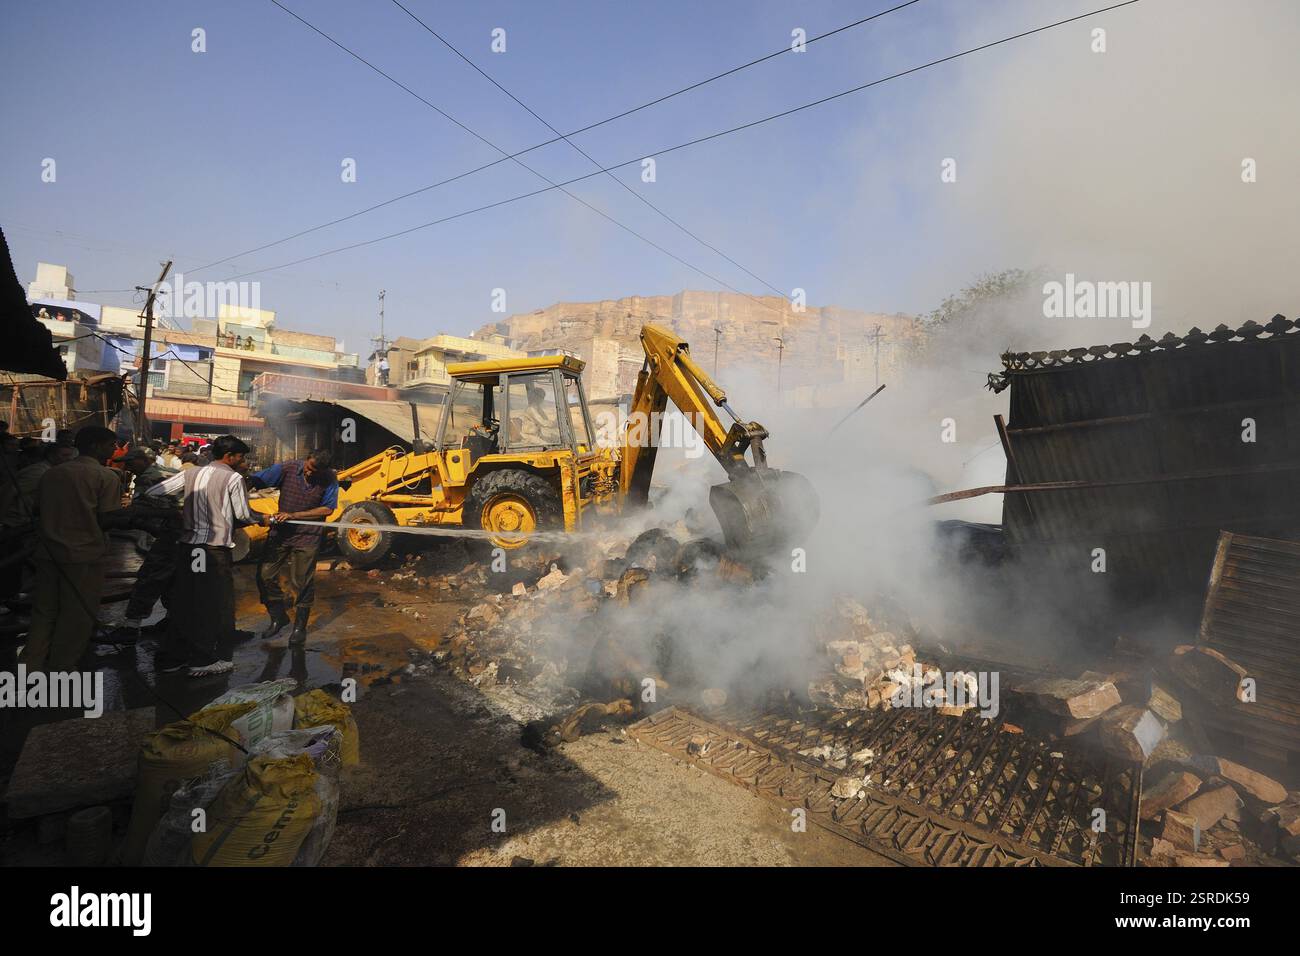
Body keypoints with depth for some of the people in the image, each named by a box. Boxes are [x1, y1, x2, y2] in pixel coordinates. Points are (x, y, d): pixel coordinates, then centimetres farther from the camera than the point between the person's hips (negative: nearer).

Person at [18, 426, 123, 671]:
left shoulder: (51, 474, 9)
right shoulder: (106, 477, -11)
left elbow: (38, 511, 13)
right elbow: (107, 519, -14)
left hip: (48, 551, 6)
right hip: (84, 553, -6)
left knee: (44, 610, 17)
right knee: (77, 614, 6)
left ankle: (31, 664, 20)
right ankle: (61, 668, 14)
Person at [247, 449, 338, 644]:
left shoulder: (329, 480, -10)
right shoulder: (287, 469, -9)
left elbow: (328, 509, -11)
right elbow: (255, 481, -8)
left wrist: (294, 515, -18)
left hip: (307, 537, -2)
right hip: (280, 532, 3)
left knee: (302, 584, 3)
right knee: (265, 576, 6)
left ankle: (300, 627, 21)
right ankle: (278, 618, 27)